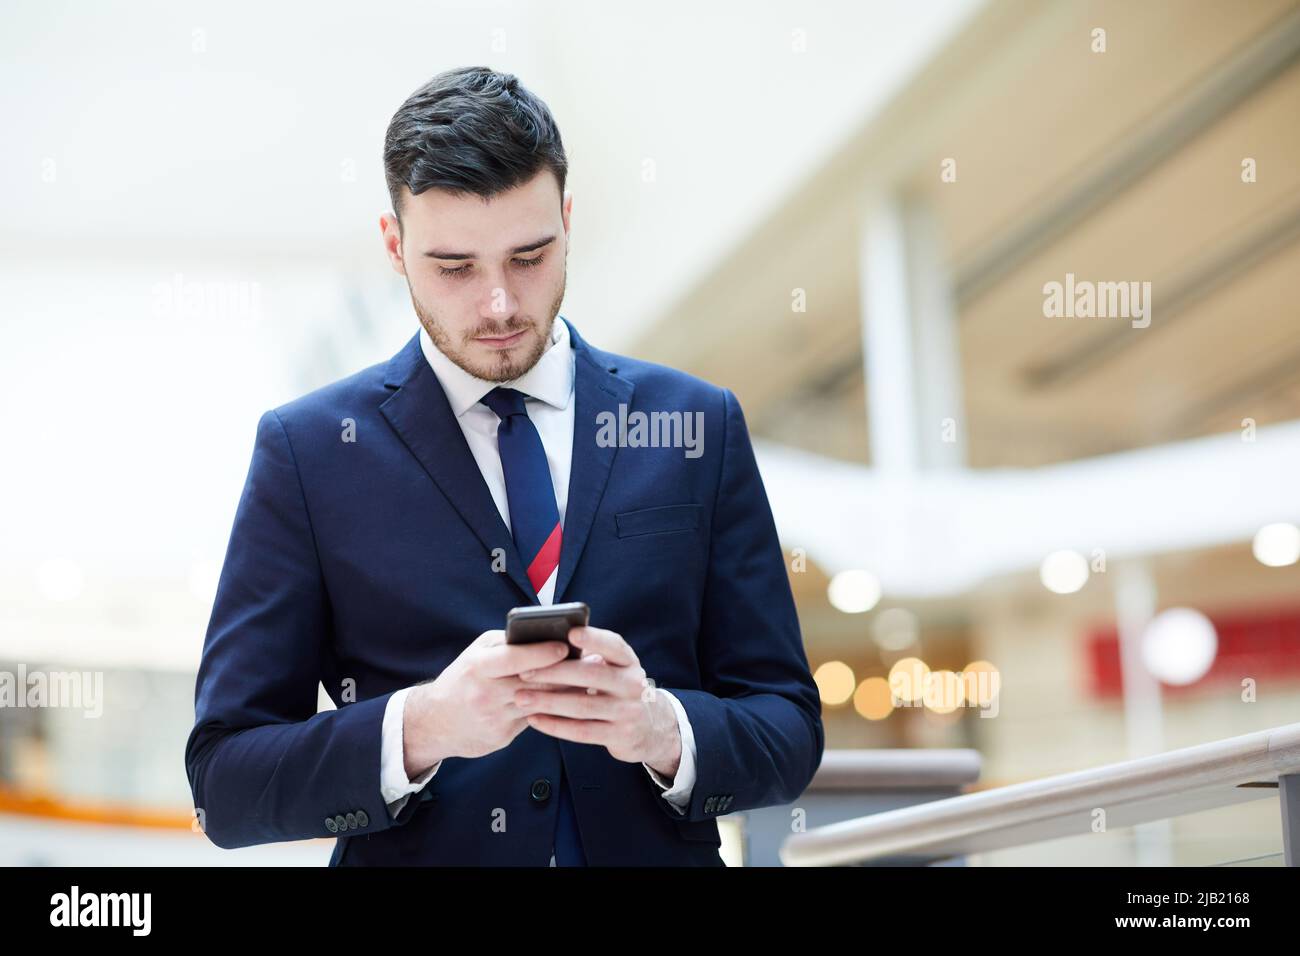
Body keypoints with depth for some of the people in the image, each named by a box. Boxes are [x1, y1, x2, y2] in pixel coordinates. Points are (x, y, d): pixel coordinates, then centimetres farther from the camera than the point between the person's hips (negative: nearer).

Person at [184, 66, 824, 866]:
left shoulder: (700, 426, 5)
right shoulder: (307, 450, 1)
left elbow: (788, 728, 5)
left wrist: (663, 728, -15)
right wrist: (422, 726, -18)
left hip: (656, 854, 1)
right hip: (415, 855, -1)